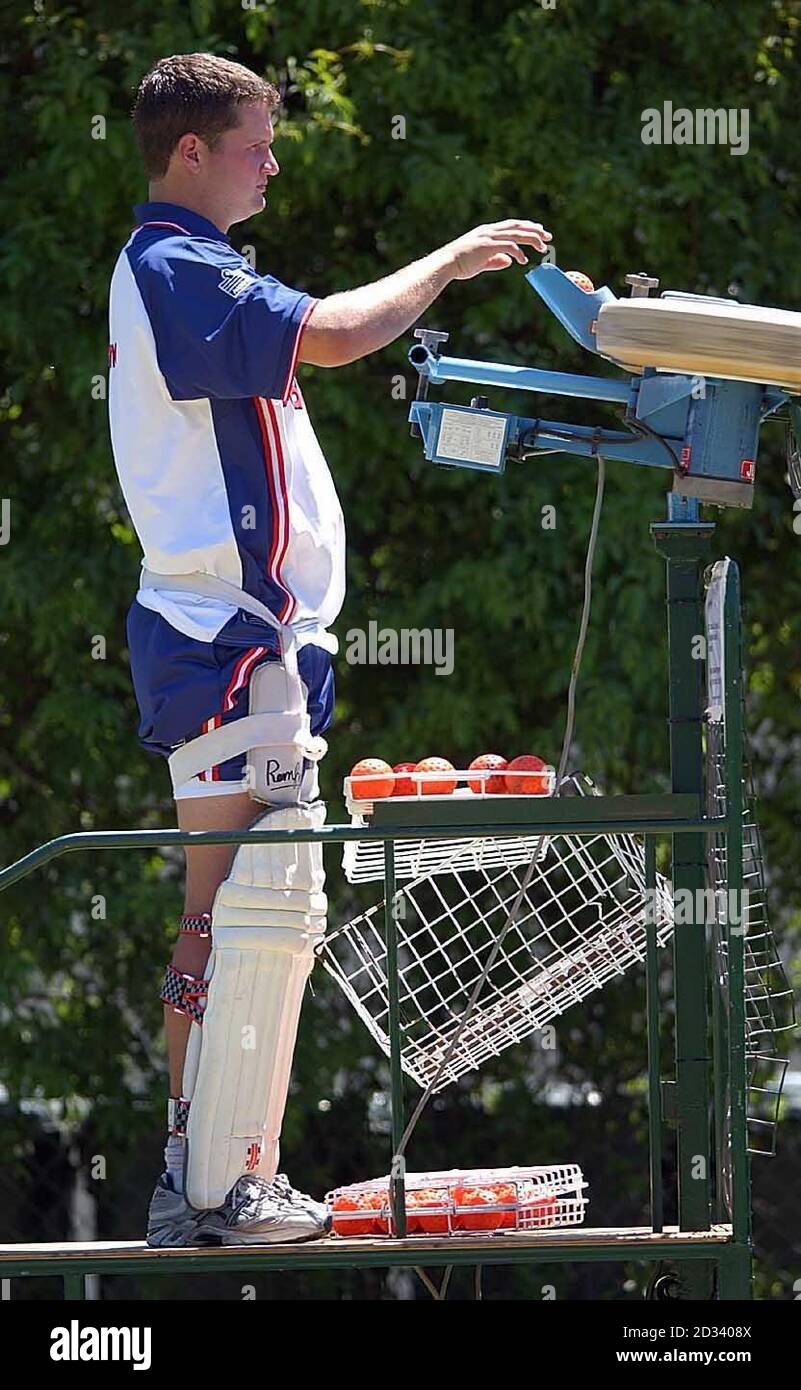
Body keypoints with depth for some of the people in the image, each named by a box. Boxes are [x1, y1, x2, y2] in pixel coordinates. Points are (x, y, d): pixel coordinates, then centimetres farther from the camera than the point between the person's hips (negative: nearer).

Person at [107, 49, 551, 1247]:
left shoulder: (176, 270, 21)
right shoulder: (174, 270, -13)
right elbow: (334, 334, -23)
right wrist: (452, 259, -12)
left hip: (248, 637, 11)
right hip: (231, 637, -11)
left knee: (254, 917, 10)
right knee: (249, 909, -12)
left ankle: (207, 1182, 11)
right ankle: (213, 1192, -11)